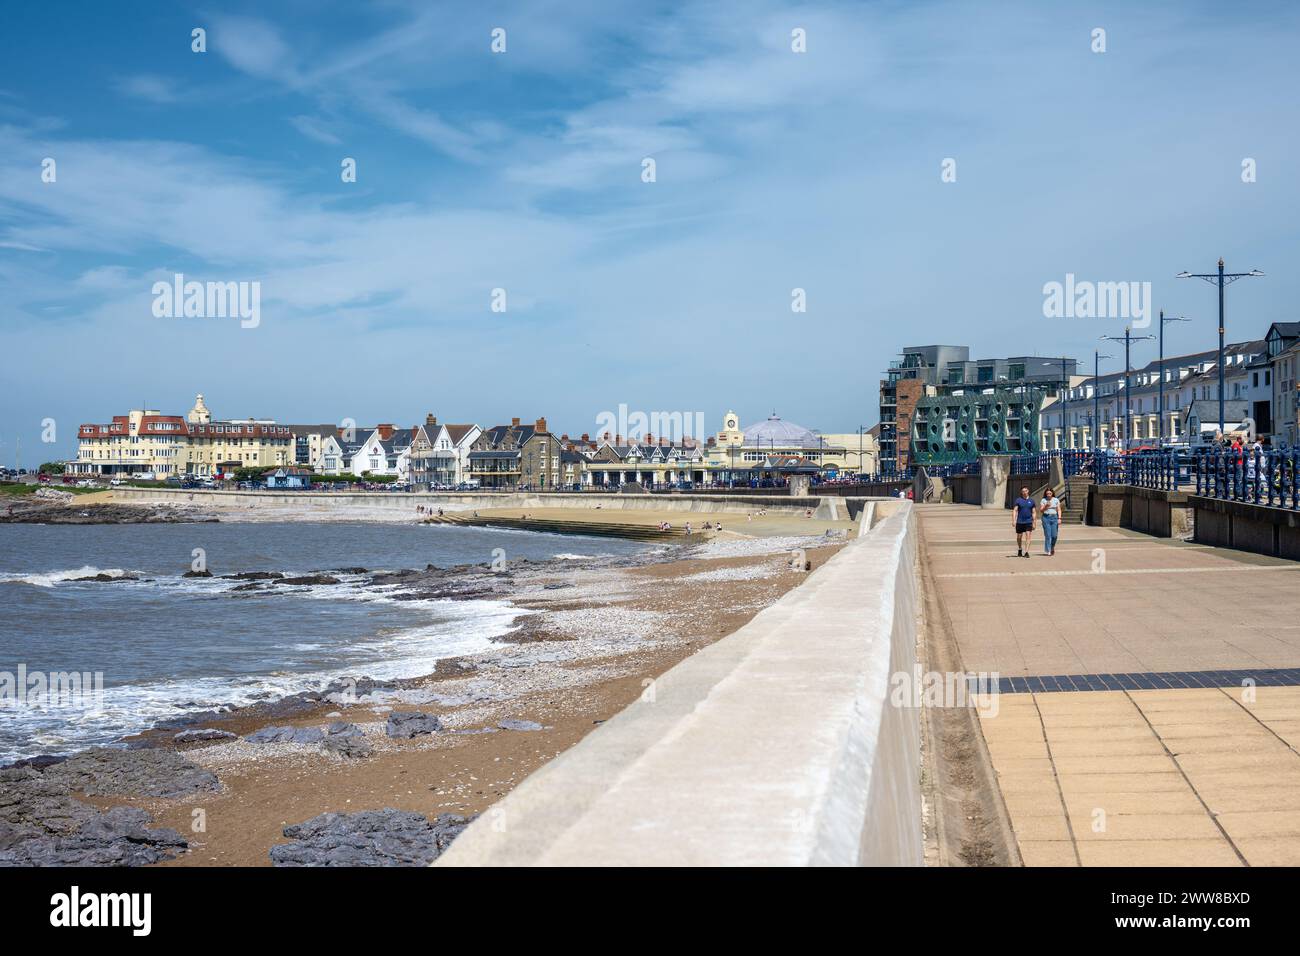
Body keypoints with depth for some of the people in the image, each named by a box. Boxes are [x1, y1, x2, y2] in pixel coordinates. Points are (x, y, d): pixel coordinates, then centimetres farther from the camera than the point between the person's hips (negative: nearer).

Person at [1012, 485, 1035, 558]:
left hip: (1028, 522, 0)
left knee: (1028, 536, -12)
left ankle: (1026, 552, -14)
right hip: (1020, 522, 0)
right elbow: (1014, 510, -4)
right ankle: (1020, 551, 32)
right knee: (1019, 537, 11)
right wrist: (1013, 520, -15)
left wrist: (1034, 523, 9)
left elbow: (1033, 512, 12)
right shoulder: (1018, 500, 1)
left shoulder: (1031, 501, 8)